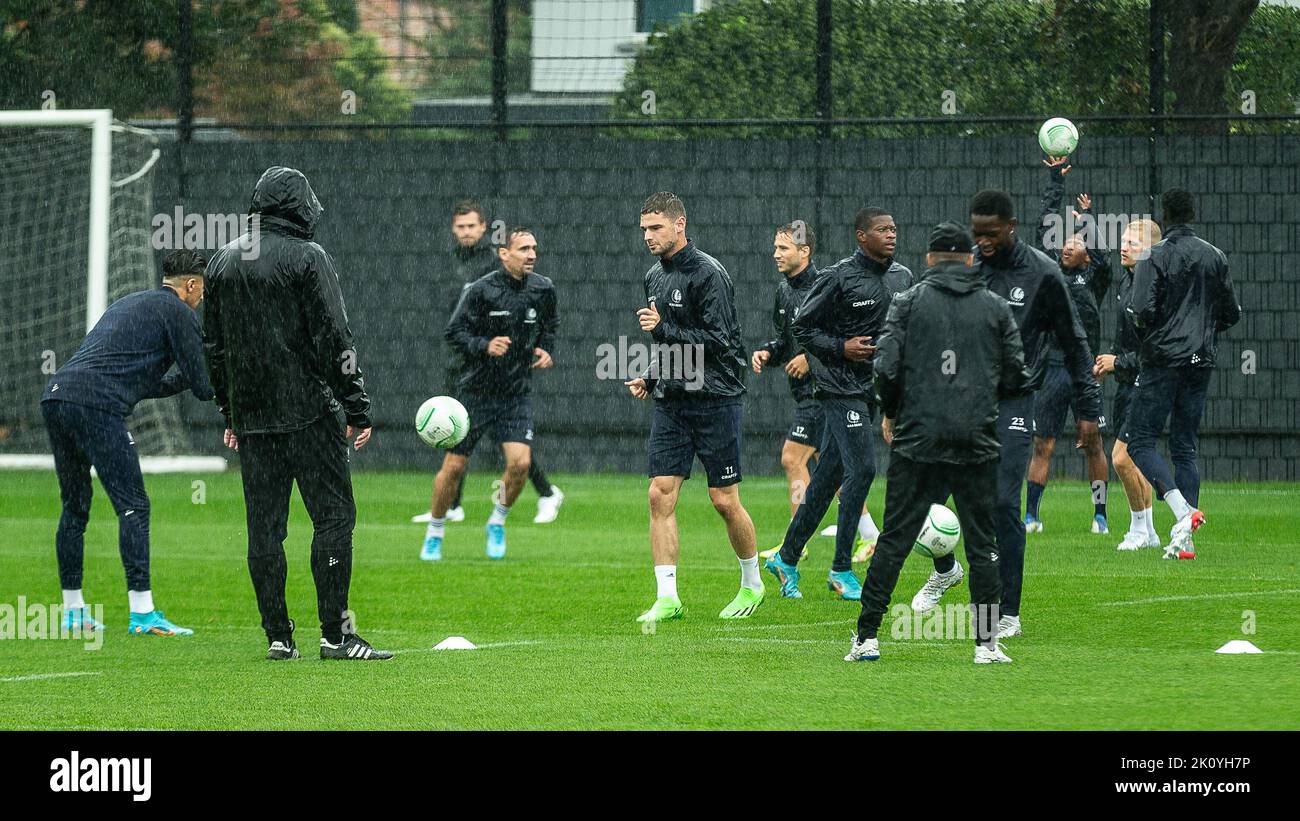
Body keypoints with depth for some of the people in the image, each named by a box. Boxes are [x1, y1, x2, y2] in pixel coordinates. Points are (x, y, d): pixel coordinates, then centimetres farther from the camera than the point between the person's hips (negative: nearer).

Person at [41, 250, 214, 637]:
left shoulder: (130, 303, 31)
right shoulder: (177, 312, 5)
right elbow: (203, 386, 2)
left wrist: (180, 380, 34)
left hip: (54, 397, 8)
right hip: (95, 404, -8)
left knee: (74, 507, 17)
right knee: (133, 507, -5)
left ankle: (72, 611, 21)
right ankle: (142, 612, -11)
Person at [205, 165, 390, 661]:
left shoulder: (223, 262, 12)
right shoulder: (308, 258, -7)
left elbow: (212, 346, 18)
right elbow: (335, 340, -11)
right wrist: (357, 409, -7)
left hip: (250, 416, 6)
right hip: (309, 412, -6)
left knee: (264, 526, 6)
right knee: (333, 514, -3)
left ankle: (278, 637, 5)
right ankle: (335, 633, -8)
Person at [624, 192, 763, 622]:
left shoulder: (708, 273, -12)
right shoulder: (655, 277, 13)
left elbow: (718, 340, -18)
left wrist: (661, 329, -20)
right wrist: (650, 377, 10)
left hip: (715, 397, -7)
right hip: (670, 401, 7)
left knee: (724, 499, -1)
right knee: (660, 495, -4)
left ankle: (752, 585, 19)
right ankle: (667, 598, -4)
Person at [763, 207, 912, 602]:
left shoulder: (902, 277, 10)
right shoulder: (839, 278, -10)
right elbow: (802, 326, -6)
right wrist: (841, 348, -17)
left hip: (874, 387, 7)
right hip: (841, 387, -7)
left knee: (828, 476, 10)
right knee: (861, 469, -14)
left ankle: (786, 558, 20)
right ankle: (841, 569, -6)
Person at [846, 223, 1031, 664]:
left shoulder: (909, 302, 2)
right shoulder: (996, 308, 6)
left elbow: (886, 366, -6)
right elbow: (1016, 378, 3)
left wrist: (890, 413, 11)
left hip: (917, 441, 0)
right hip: (977, 443, 0)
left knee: (894, 541, 3)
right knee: (982, 545, 6)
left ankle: (867, 637, 1)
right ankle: (987, 644, 4)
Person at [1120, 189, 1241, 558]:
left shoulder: (1154, 257, -9)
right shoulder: (1216, 258, 8)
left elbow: (1143, 311, -17)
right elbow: (1231, 313, 12)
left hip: (1161, 361, -5)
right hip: (1201, 362, 5)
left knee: (1139, 441, 0)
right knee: (1185, 448, 9)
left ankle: (1182, 510, -22)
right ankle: (1183, 540, 2)